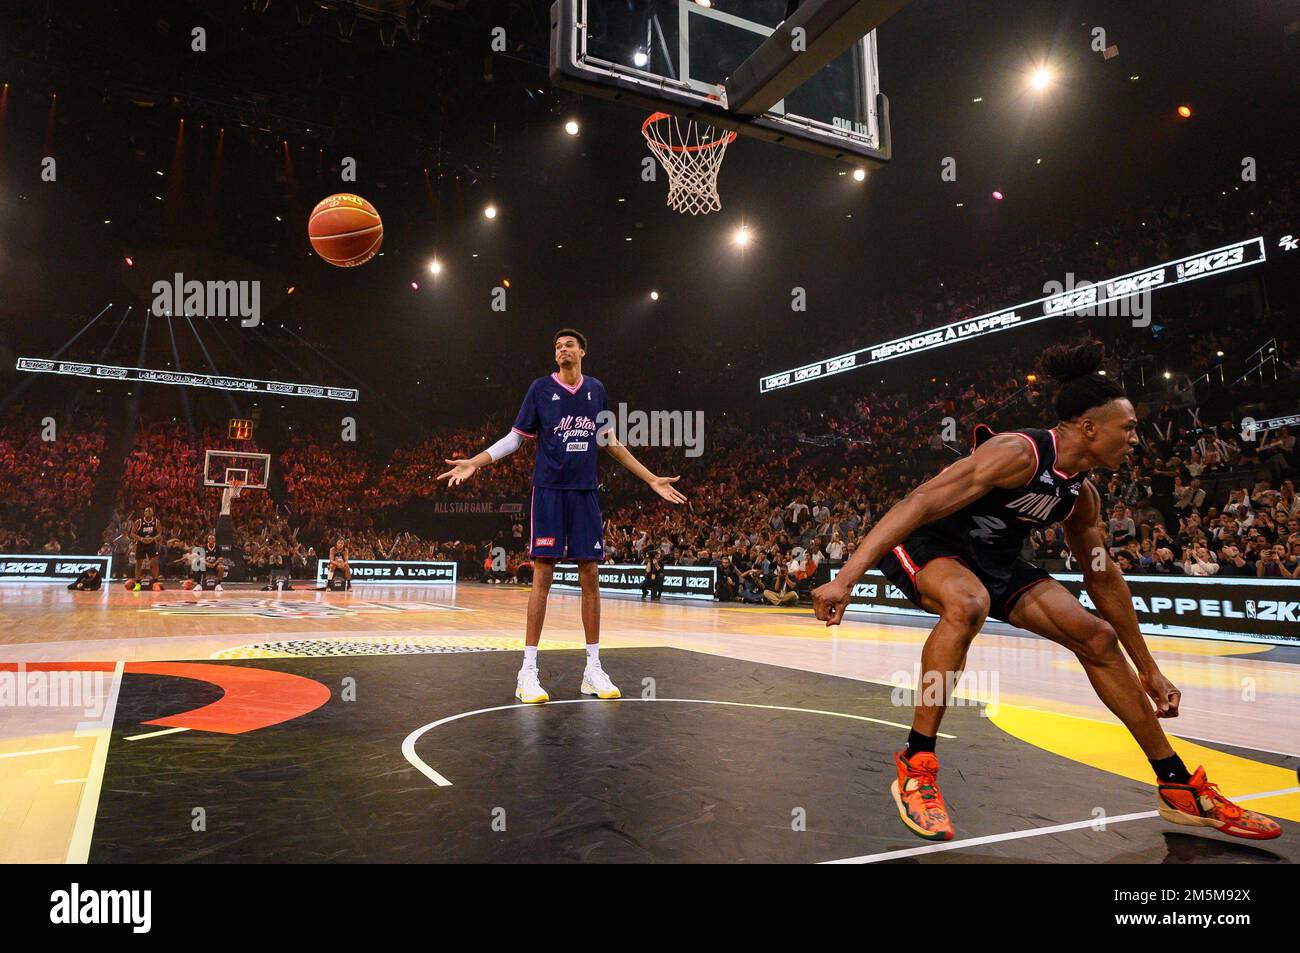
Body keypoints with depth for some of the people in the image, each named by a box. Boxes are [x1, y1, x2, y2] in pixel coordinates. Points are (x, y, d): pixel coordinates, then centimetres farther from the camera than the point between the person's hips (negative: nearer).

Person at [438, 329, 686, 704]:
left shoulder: (596, 390, 11)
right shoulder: (541, 388, 2)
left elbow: (610, 443, 17)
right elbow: (515, 437, 5)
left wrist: (652, 479, 17)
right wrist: (474, 463, -9)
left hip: (585, 493, 3)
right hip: (549, 491, -3)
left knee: (590, 578, 4)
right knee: (542, 577, -6)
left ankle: (593, 669, 13)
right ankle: (528, 671, 1)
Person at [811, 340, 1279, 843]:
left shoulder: (1081, 496, 1)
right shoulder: (1017, 454, -26)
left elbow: (1103, 578, 14)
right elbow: (919, 504, -34)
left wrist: (1149, 670, 20)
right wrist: (846, 578, -43)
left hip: (991, 558, 9)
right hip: (922, 544, -8)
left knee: (1095, 636, 1)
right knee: (967, 603, -41)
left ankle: (1181, 789, 17)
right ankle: (915, 766, -26)